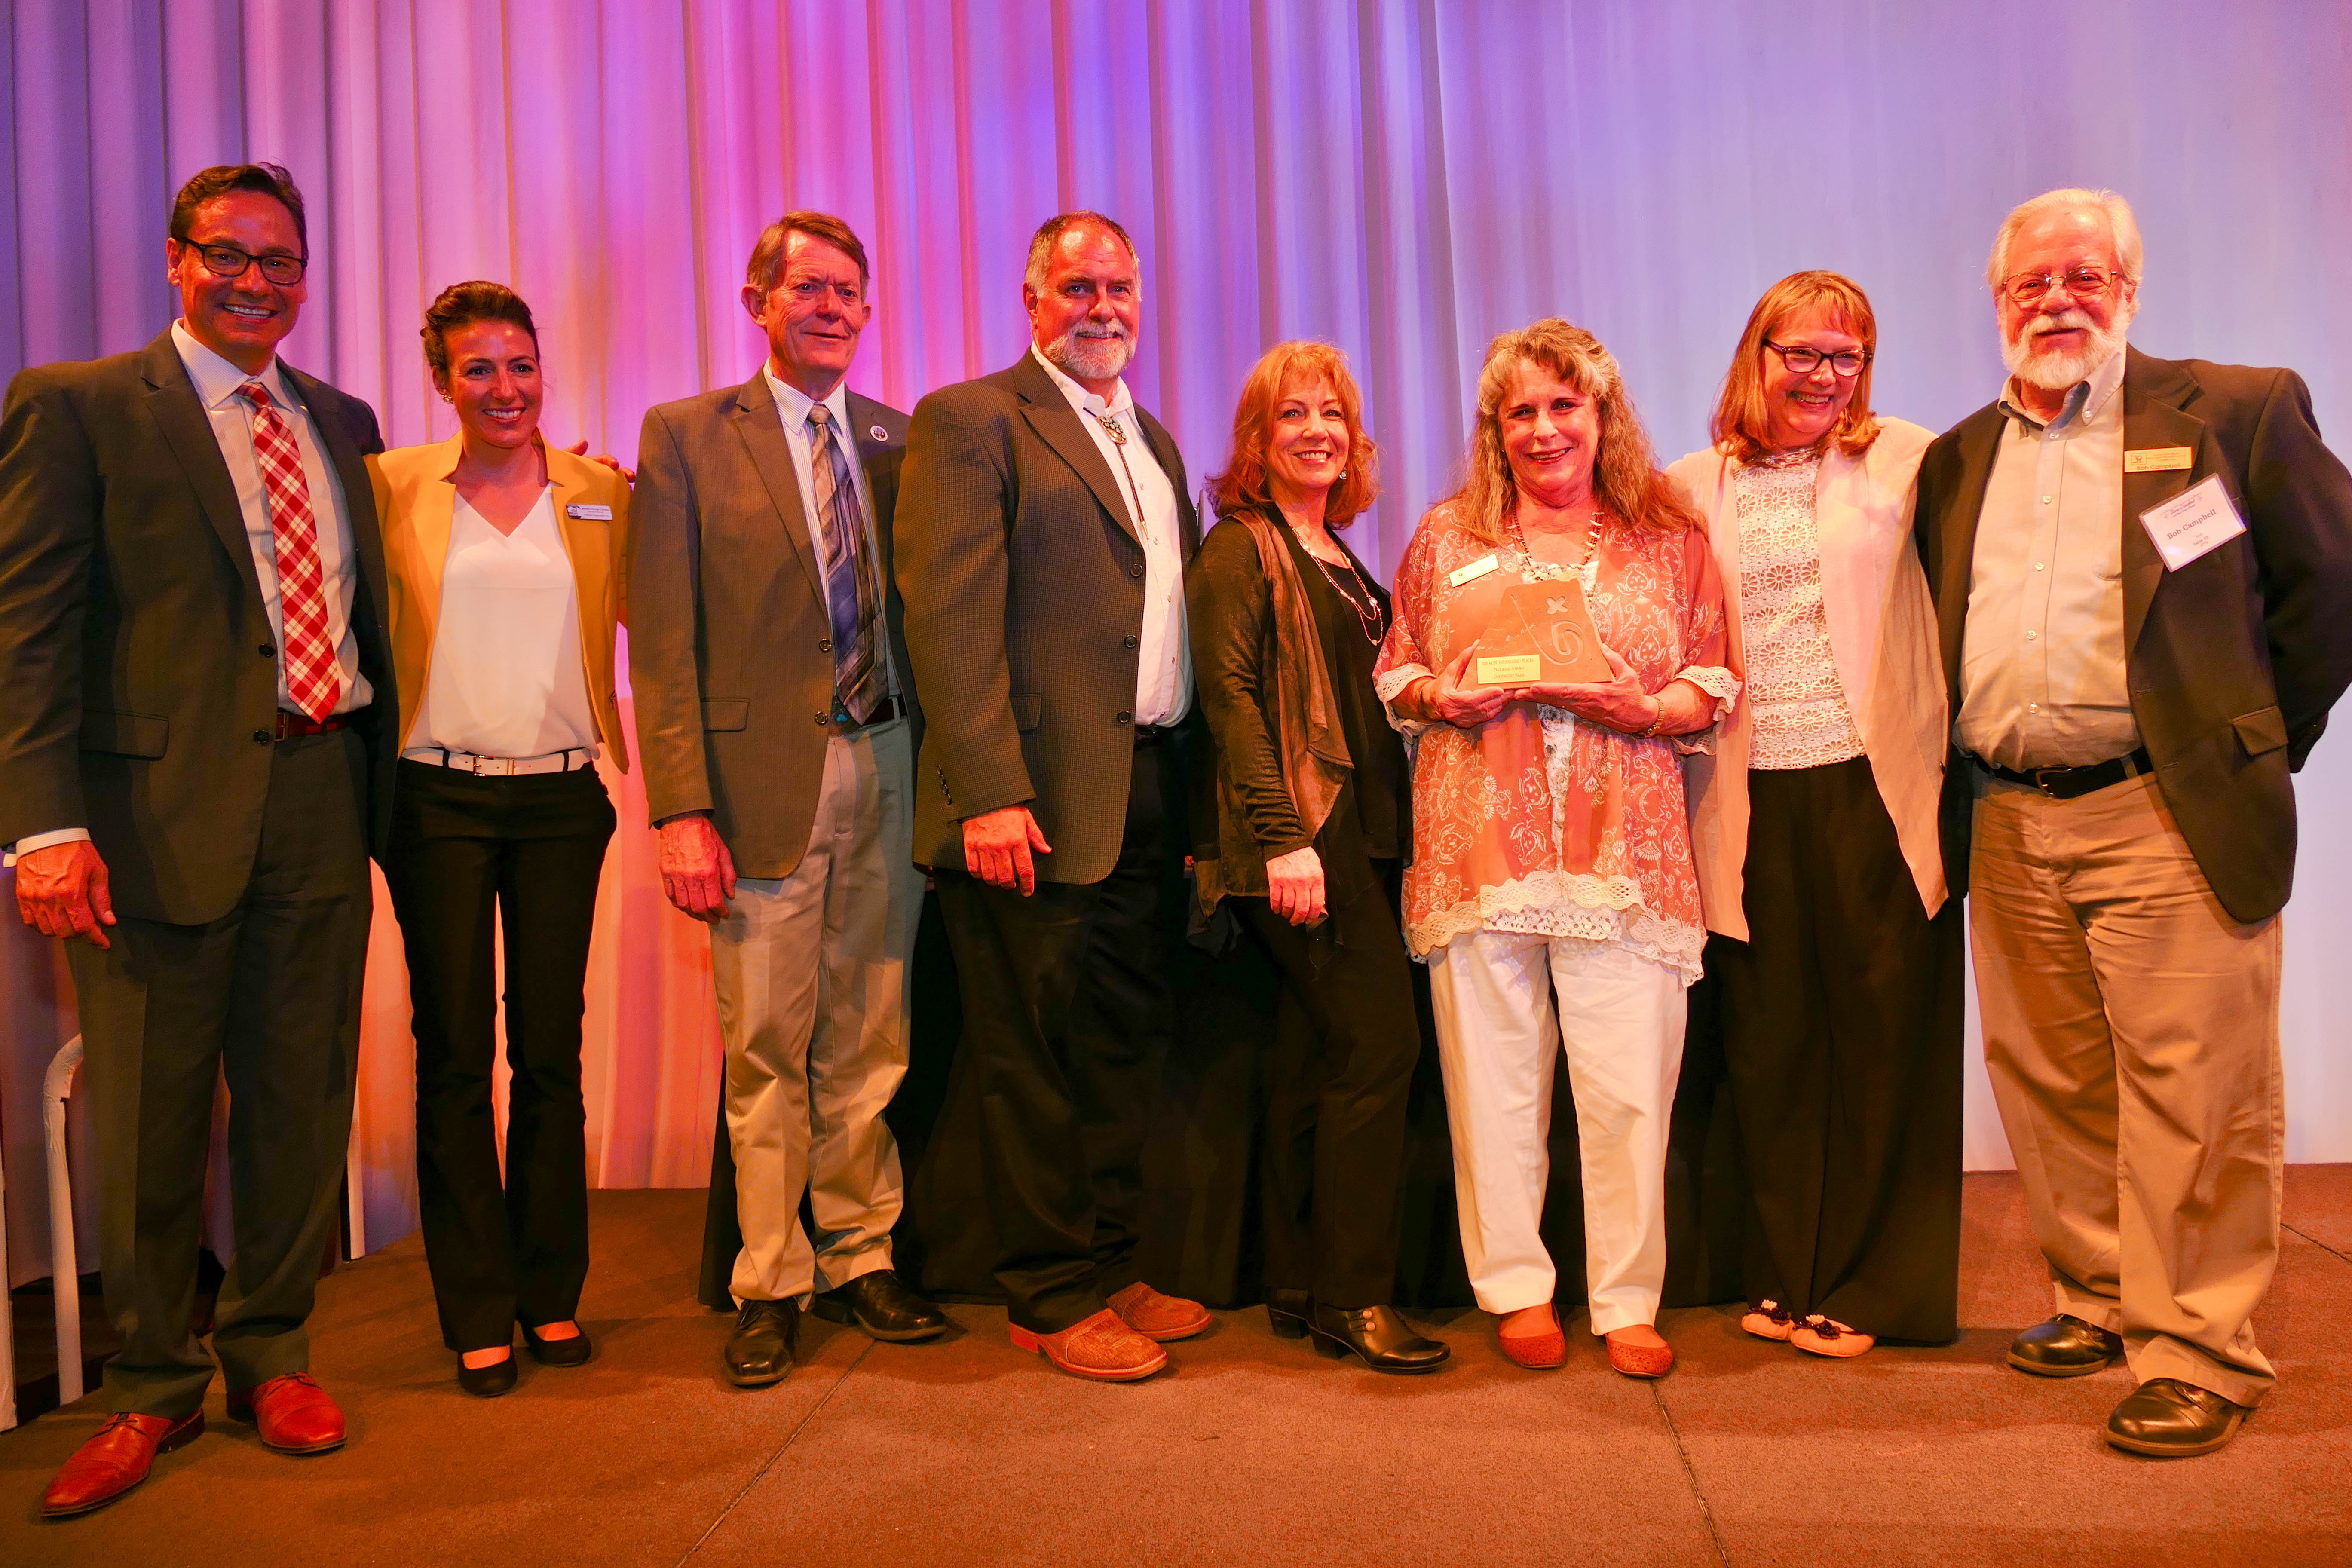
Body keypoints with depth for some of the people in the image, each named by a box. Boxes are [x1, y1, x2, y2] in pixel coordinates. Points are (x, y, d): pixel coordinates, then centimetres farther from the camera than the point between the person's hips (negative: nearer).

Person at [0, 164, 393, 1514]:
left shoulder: (342, 423, 15)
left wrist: (381, 785, 8)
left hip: (322, 803, 4)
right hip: (163, 808, -4)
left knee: (305, 1101, 11)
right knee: (150, 1122, 7)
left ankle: (273, 1353, 30)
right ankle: (153, 1389, 27)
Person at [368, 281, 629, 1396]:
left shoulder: (599, 491, 8)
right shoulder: (393, 486, 5)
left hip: (561, 800, 1)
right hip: (439, 801, -1)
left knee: (552, 1048, 7)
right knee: (455, 1055, 3)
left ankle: (552, 1293, 21)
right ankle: (479, 1314, 15)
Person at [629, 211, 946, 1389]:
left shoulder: (899, 440, 11)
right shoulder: (686, 438, 2)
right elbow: (662, 643, -3)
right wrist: (680, 808, -11)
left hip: (889, 770, 3)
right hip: (764, 779, -3)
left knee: (869, 1040, 11)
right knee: (766, 1051, 4)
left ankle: (861, 1260, 26)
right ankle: (770, 1285, 20)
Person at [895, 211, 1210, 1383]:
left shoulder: (1154, 441, 20)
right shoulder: (969, 422, -3)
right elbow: (949, 618, -12)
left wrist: (1195, 793, 10)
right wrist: (990, 794, -20)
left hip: (1147, 799, 8)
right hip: (1039, 800, -7)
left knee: (1124, 1051, 15)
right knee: (1037, 1059, 3)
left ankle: (1112, 1267, 29)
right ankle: (1053, 1298, 17)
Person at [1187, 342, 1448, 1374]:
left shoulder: (1337, 556, 20)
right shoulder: (1241, 547, -3)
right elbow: (1230, 696, -13)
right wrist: (1282, 837, -20)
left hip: (1355, 826, 8)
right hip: (1297, 831, -8)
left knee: (1314, 1056, 10)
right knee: (1379, 1041, -10)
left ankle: (1296, 1287, 19)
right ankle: (1353, 1298, 1)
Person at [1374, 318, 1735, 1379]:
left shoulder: (1671, 539, 11)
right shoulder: (1447, 536, 12)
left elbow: (1717, 686, 10)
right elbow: (1394, 672, 15)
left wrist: (1645, 706, -10)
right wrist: (1440, 698, -7)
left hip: (1625, 848, 0)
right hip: (1480, 845, 1)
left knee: (1628, 1083, -2)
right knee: (1493, 1073, 4)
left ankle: (1629, 1301, 14)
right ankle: (1516, 1288, 19)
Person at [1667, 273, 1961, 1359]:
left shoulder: (1906, 464, 5)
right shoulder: (1692, 489, 12)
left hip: (1873, 791, -2)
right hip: (1750, 807, 2)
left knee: (1882, 1034, 4)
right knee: (1768, 1042, 7)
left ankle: (1875, 1286, 18)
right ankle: (1786, 1278, 22)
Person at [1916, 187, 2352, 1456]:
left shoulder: (2240, 413, 1)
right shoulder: (1957, 460, 14)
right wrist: (1975, 770, 13)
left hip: (2164, 820, -4)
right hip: (2006, 826, 5)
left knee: (2190, 1094, -2)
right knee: (2048, 1087, 11)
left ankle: (2198, 1355, 11)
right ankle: (2099, 1303, 28)